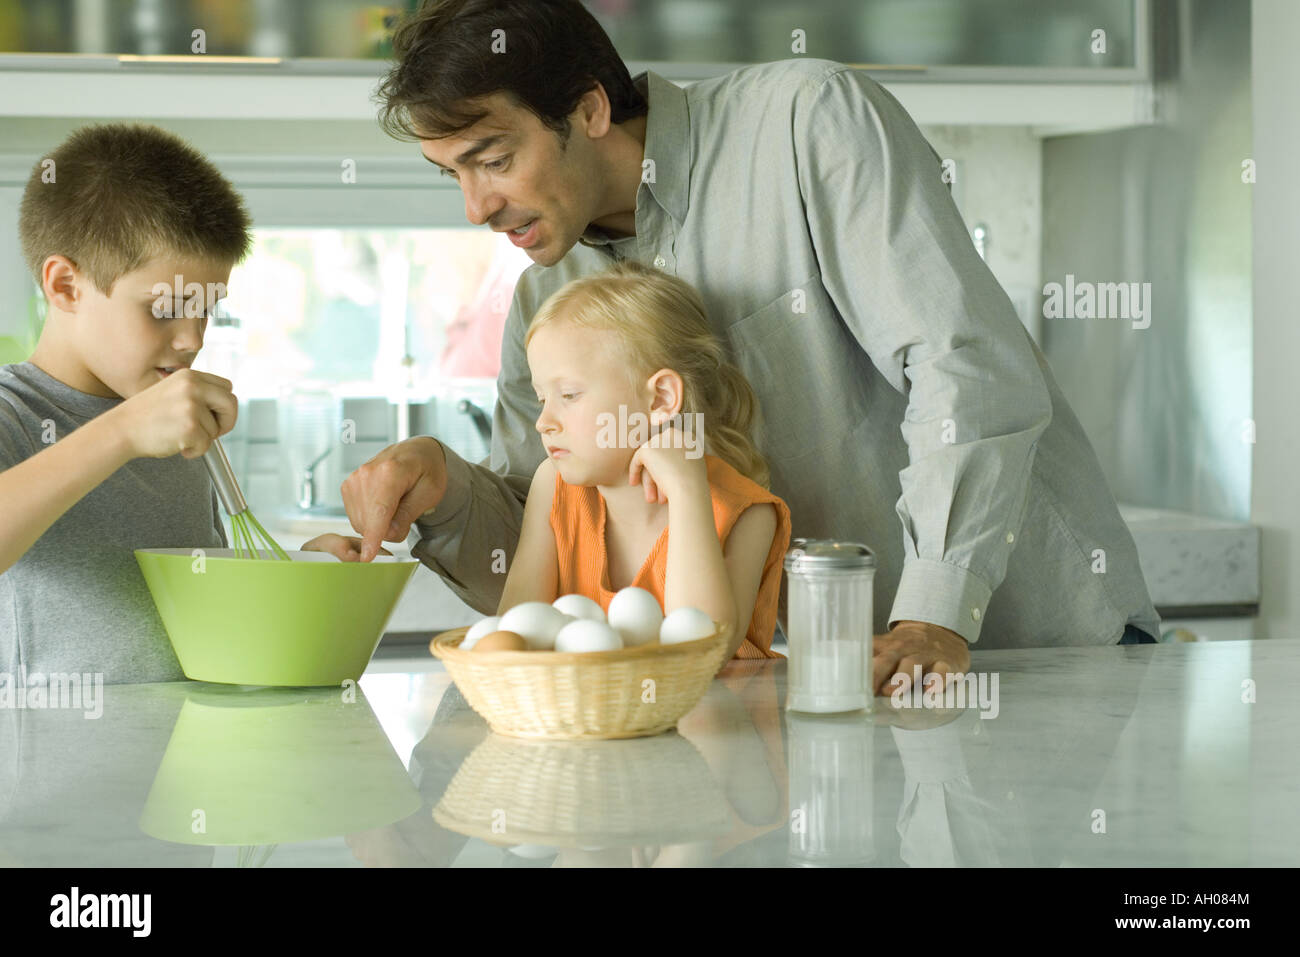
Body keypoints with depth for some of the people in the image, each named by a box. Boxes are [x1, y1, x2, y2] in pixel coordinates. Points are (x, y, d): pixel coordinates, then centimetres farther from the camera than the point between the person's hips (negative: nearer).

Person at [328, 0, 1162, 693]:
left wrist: (936, 616, -25)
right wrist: (444, 491, -12)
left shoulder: (809, 118, -11)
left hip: (1050, 635, -5)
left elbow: (972, 369, -18)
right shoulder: (550, 299, 6)